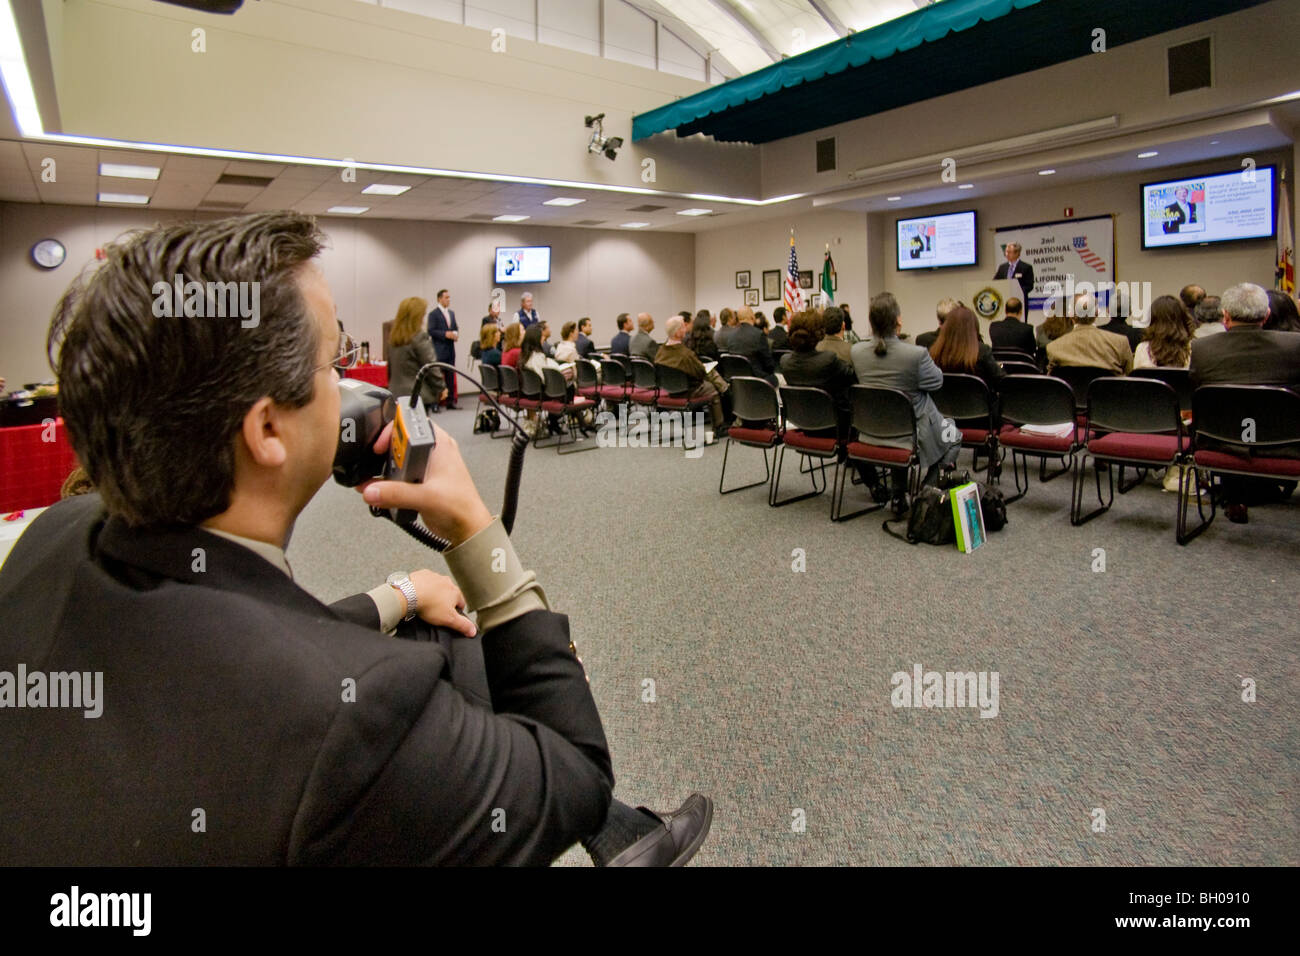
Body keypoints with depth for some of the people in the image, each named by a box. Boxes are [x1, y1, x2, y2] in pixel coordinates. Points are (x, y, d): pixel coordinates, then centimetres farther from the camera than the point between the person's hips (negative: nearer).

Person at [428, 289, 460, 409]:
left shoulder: (451, 313, 16)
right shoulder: (433, 314, -6)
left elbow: (456, 327, 22)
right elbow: (431, 331, -12)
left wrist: (456, 334, 0)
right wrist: (445, 334, -20)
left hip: (450, 349, 7)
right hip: (439, 350, -7)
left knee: (451, 376, 8)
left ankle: (451, 401, 14)